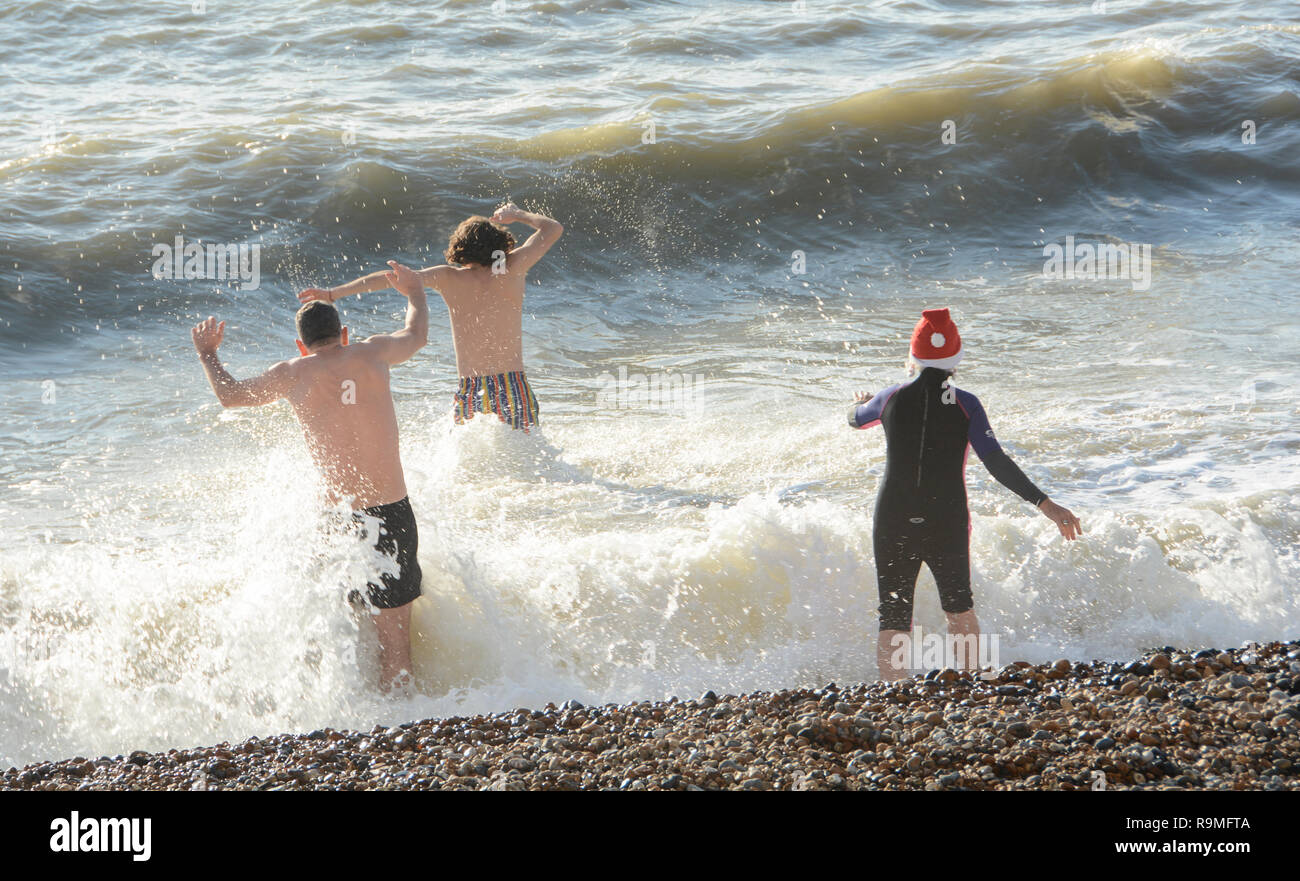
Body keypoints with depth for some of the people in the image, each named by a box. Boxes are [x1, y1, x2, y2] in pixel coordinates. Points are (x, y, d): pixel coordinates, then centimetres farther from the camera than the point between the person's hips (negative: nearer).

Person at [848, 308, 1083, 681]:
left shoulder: (893, 398, 2)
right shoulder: (965, 404, -5)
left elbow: (856, 418, 24)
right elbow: (996, 462, -14)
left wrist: (861, 404, 49)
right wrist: (1043, 502, -15)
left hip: (893, 523, 0)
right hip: (947, 524, 0)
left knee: (893, 620, 2)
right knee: (959, 608, 22)